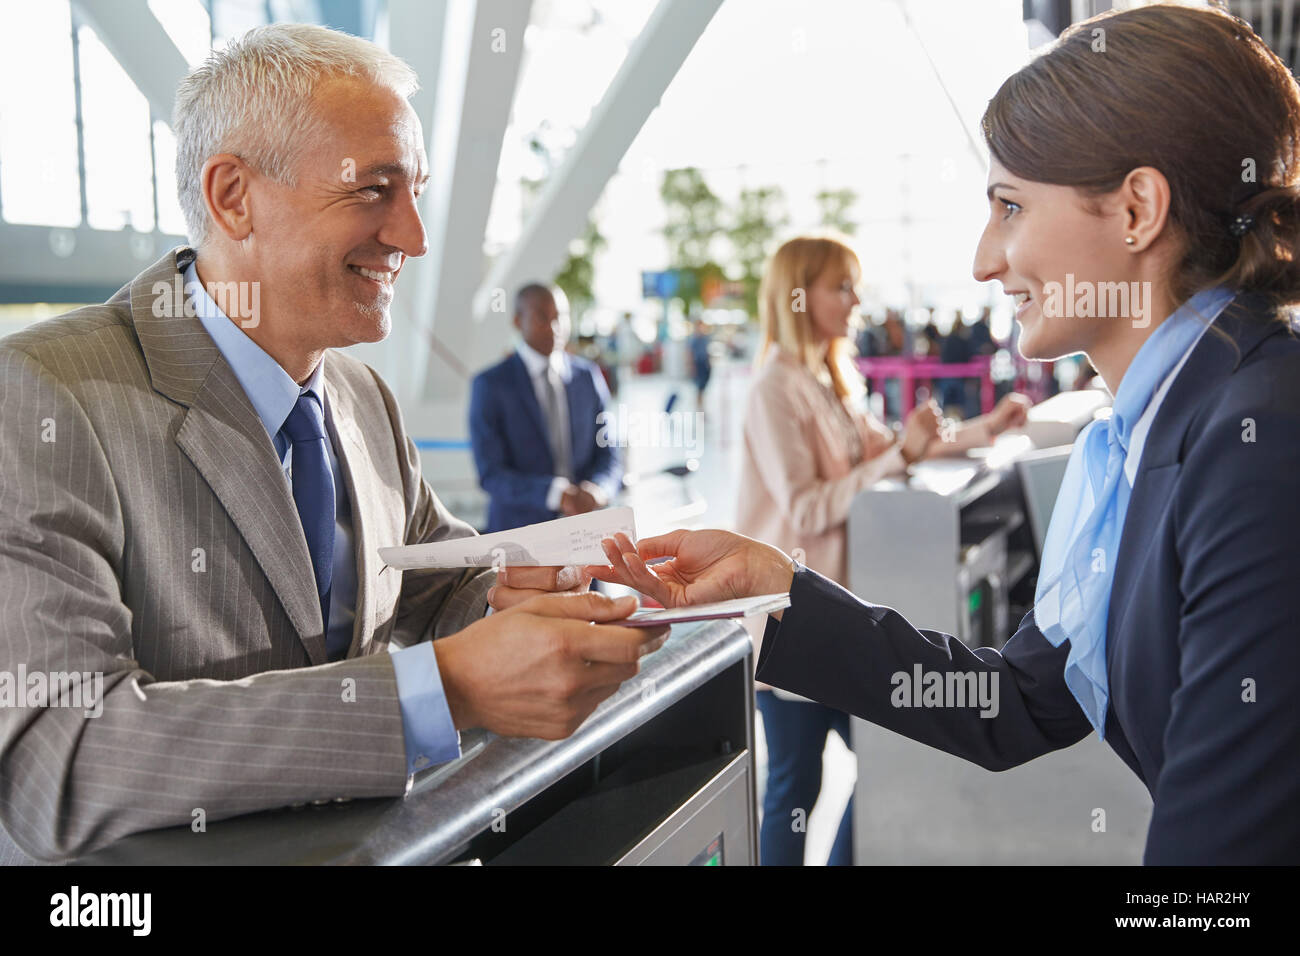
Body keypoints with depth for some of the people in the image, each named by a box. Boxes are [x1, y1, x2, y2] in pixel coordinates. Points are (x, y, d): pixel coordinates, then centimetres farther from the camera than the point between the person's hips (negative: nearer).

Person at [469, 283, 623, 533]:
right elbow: (491, 475, -6)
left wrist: (596, 489, -11)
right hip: (520, 530, -3)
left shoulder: (589, 376, 11)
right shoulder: (490, 385, -1)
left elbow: (609, 457, 12)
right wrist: (556, 493, -20)